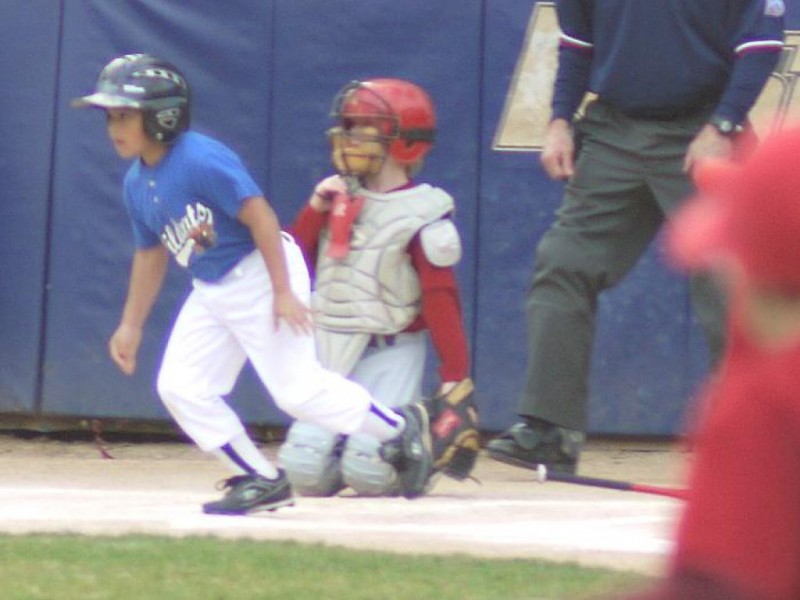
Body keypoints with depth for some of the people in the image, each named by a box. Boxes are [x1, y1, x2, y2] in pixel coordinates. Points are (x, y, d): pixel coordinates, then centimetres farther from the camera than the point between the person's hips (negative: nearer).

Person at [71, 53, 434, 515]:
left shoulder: (202, 161, -22)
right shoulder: (137, 184, 5)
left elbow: (259, 216, -23)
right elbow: (151, 253, 18)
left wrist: (282, 291, -25)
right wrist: (131, 325, 18)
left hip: (260, 274, -9)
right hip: (210, 292, 9)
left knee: (297, 387, -11)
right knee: (180, 388, 1)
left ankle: (401, 428, 11)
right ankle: (262, 481, 9)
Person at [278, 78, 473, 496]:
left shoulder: (420, 215, -12)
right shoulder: (338, 198, 7)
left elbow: (440, 298, -16)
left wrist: (455, 375, -20)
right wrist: (315, 209, -7)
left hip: (391, 355, -5)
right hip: (331, 352, 5)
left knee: (367, 470, -18)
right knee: (304, 470, -8)